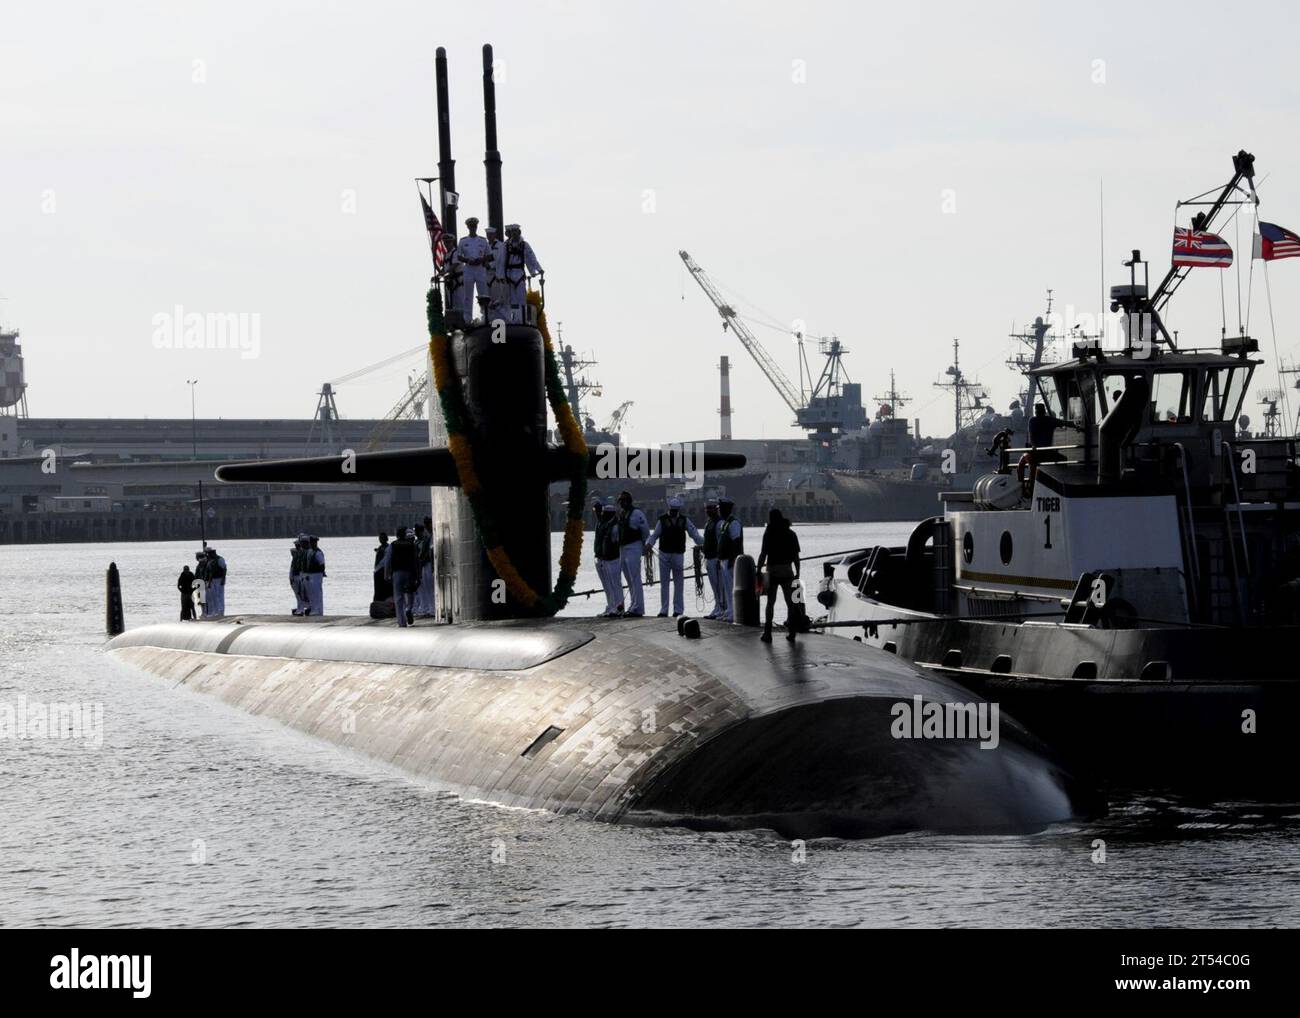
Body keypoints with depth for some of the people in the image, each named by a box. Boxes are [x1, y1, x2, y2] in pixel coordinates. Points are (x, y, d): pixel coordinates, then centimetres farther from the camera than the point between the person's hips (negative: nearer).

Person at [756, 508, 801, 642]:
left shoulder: (769, 533, -5)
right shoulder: (791, 533, 5)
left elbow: (763, 554, -9)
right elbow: (796, 556, 5)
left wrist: (759, 571, -5)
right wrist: (797, 572, 11)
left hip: (772, 572, -2)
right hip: (787, 571, 2)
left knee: (770, 603, 5)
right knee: (790, 602, 9)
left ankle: (767, 633, 2)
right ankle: (791, 632, 6)